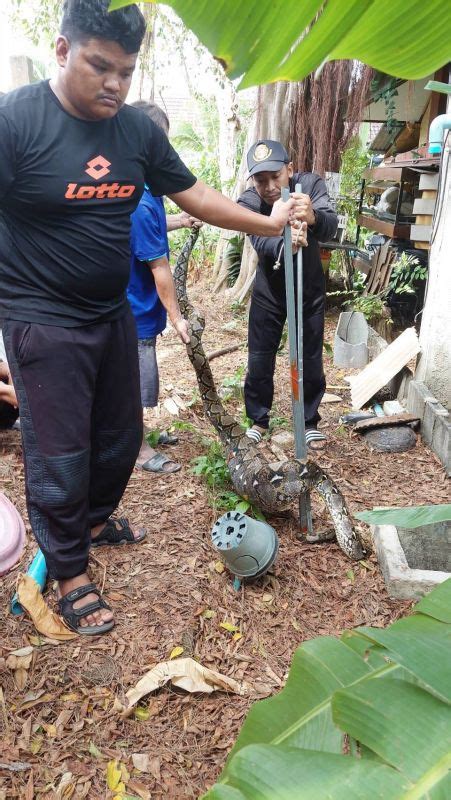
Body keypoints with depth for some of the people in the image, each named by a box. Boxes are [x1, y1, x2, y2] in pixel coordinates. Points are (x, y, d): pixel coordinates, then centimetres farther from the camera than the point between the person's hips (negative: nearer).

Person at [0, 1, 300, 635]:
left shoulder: (138, 129, 3)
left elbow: (194, 195, 10)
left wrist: (268, 224, 5)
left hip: (113, 316, 7)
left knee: (120, 436, 19)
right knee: (60, 457, 3)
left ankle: (97, 519, 45)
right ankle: (69, 573, 24)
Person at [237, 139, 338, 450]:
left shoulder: (310, 184, -21)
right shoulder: (248, 202, -20)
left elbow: (330, 228, -37)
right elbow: (260, 241, -38)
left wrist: (312, 217, -62)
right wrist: (285, 245, -61)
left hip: (309, 290, 0)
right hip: (268, 292, 0)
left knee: (311, 359, 7)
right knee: (259, 359, 6)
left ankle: (310, 420, 26)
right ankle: (259, 418, 26)